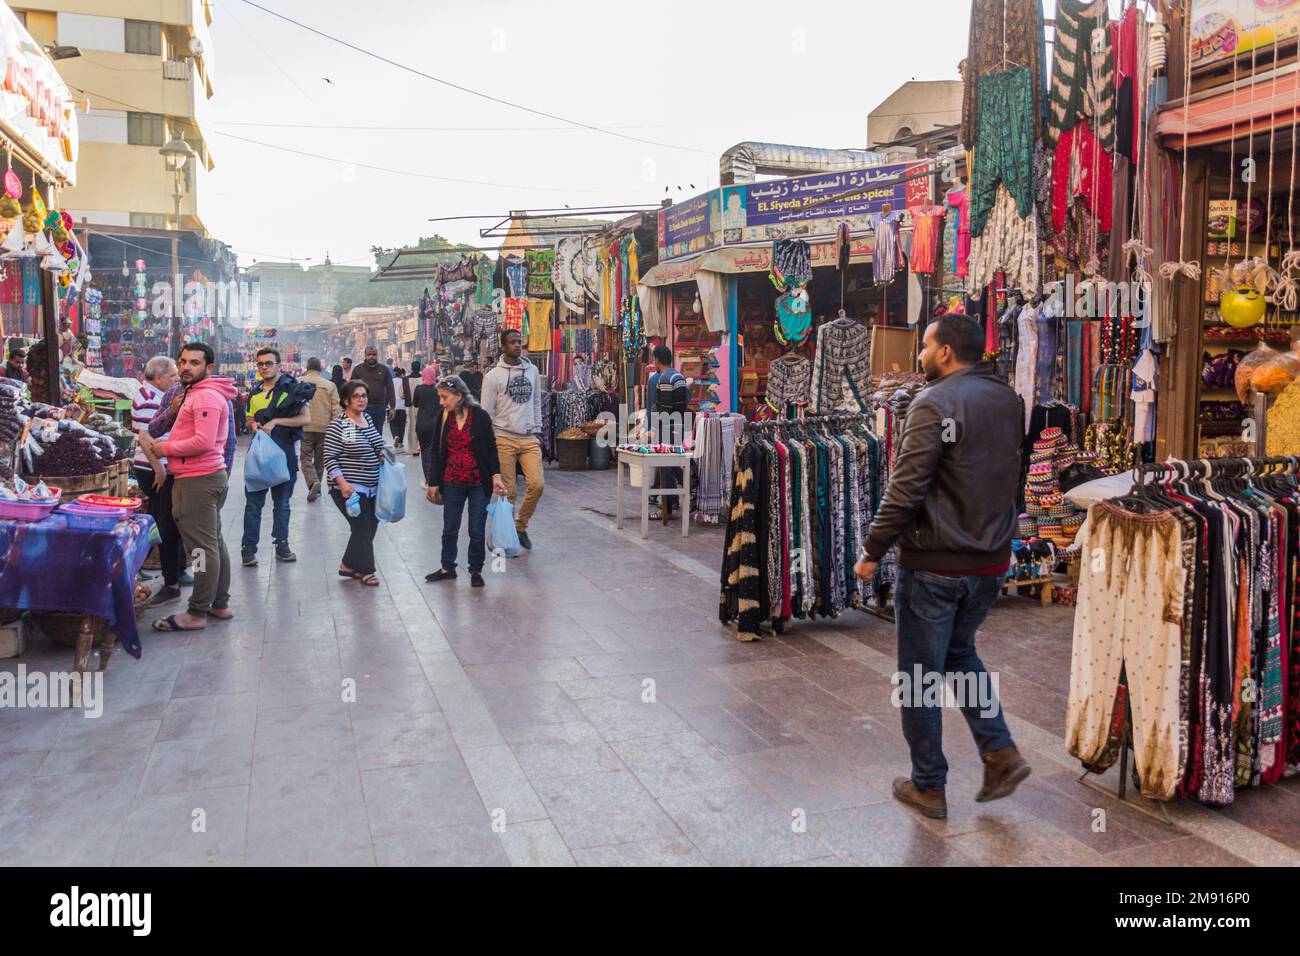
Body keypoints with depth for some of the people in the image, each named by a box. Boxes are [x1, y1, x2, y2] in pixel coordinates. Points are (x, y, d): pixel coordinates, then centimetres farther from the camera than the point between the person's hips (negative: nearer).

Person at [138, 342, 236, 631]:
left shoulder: (207, 396, -15)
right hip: (207, 476, 11)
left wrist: (164, 448, -13)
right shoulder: (196, 394, 19)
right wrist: (162, 445, 10)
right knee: (214, 543, 16)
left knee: (202, 546, -6)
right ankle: (219, 604, 26)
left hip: (199, 480, -11)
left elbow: (203, 441, -24)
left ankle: (197, 614, -1)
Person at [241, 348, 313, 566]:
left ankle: (282, 545, 20)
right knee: (253, 503, 2)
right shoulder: (255, 393, 10)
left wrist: (276, 421, -21)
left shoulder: (291, 388, -5)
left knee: (282, 503, 10)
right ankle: (248, 548, 6)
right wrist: (253, 424, 0)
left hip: (284, 452, -3)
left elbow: (306, 418, -15)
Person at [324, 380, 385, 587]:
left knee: (370, 527, 11)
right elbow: (330, 459, -15)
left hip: (371, 488, 8)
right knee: (364, 528, -6)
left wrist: (383, 454, 6)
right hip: (350, 489, -8)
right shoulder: (337, 426, -13)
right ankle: (366, 571, 9)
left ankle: (349, 565, 25)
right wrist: (342, 482, -25)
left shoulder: (368, 419, 9)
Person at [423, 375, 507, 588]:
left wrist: (496, 477, -12)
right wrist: (433, 482, 4)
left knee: (477, 530, 4)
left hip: (479, 483, -3)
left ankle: (476, 571, 19)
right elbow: (435, 451, 5)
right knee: (449, 528, 11)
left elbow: (491, 449, -4)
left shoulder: (480, 416, -9)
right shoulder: (442, 417, -1)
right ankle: (448, 568, 27)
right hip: (452, 483, 3)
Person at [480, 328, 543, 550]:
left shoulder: (532, 370, 11)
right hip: (504, 439, -4)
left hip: (529, 439, 4)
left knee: (537, 484, -7)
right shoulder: (493, 375, -2)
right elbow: (487, 412, -2)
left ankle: (520, 526, 14)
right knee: (508, 491, -2)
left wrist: (537, 431, 12)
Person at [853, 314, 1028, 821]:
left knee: (920, 674, 7)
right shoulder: (1007, 399, 7)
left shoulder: (935, 403, -18)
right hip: (991, 560, 8)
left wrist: (872, 552, -13)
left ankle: (928, 786, 18)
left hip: (934, 564, -8)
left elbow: (905, 490, -21)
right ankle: (1000, 752, 18)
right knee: (959, 653, 27)